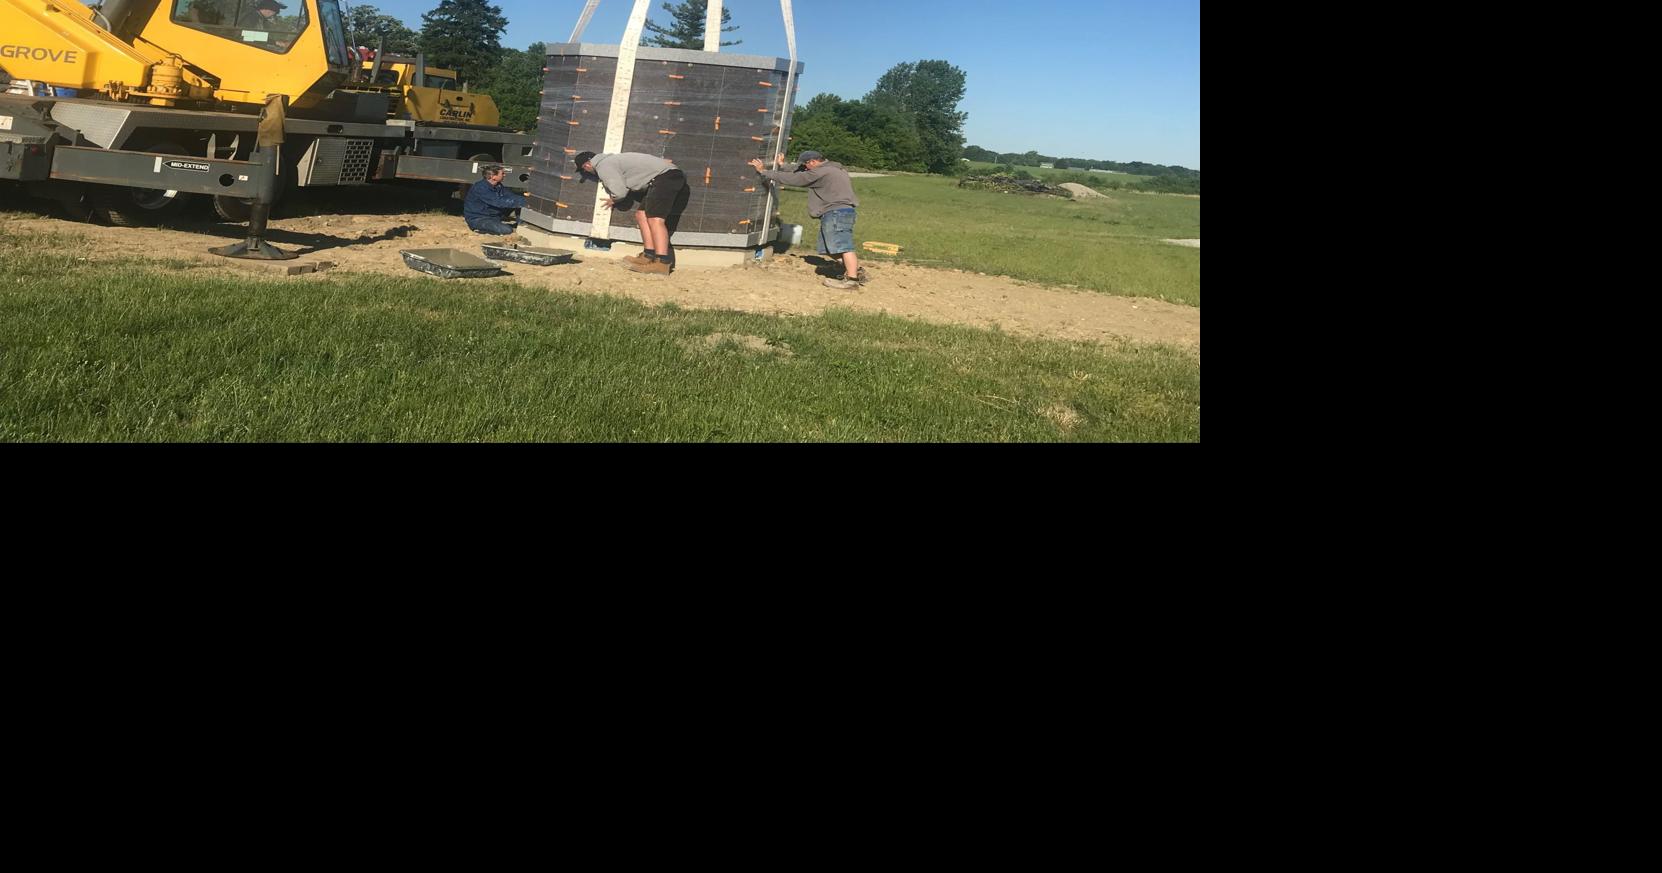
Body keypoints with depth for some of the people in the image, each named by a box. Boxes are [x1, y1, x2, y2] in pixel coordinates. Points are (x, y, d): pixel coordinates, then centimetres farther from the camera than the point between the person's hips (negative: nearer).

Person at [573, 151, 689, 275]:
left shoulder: (603, 167, -5)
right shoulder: (611, 160, 25)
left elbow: (620, 191, -10)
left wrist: (613, 201, 10)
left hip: (665, 176, -10)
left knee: (655, 218, -20)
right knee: (641, 215, 12)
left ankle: (662, 264, -31)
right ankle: (649, 256, 8)